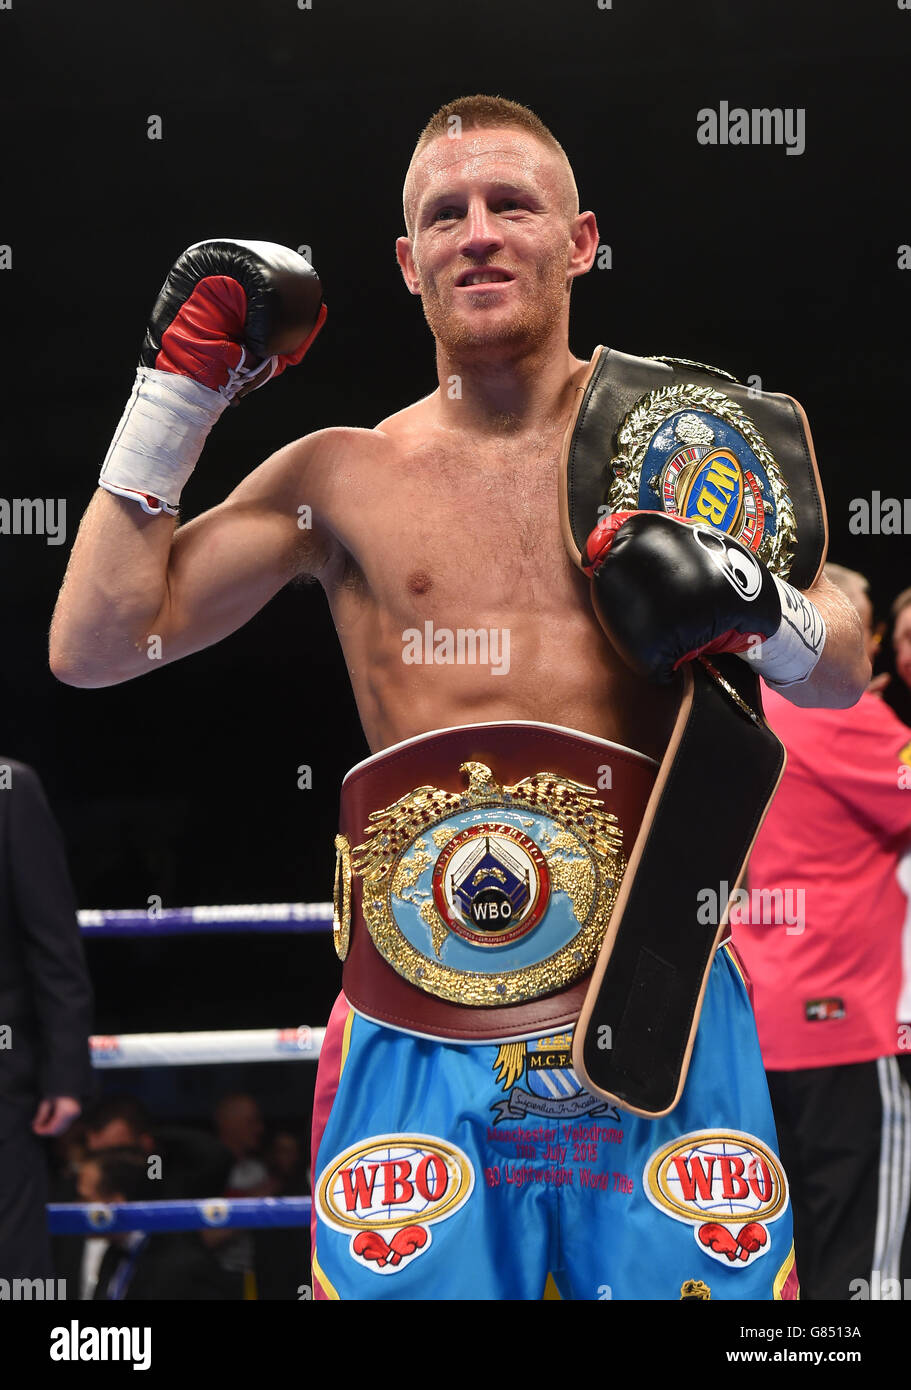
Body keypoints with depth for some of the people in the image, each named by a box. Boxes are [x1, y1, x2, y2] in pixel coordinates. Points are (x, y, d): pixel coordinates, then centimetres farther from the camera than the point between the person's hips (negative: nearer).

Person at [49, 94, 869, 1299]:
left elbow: (842, 677, 14)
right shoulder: (344, 478, 8)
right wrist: (179, 388, 2)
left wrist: (750, 611, -9)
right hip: (424, 1050, 0)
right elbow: (93, 647, 3)